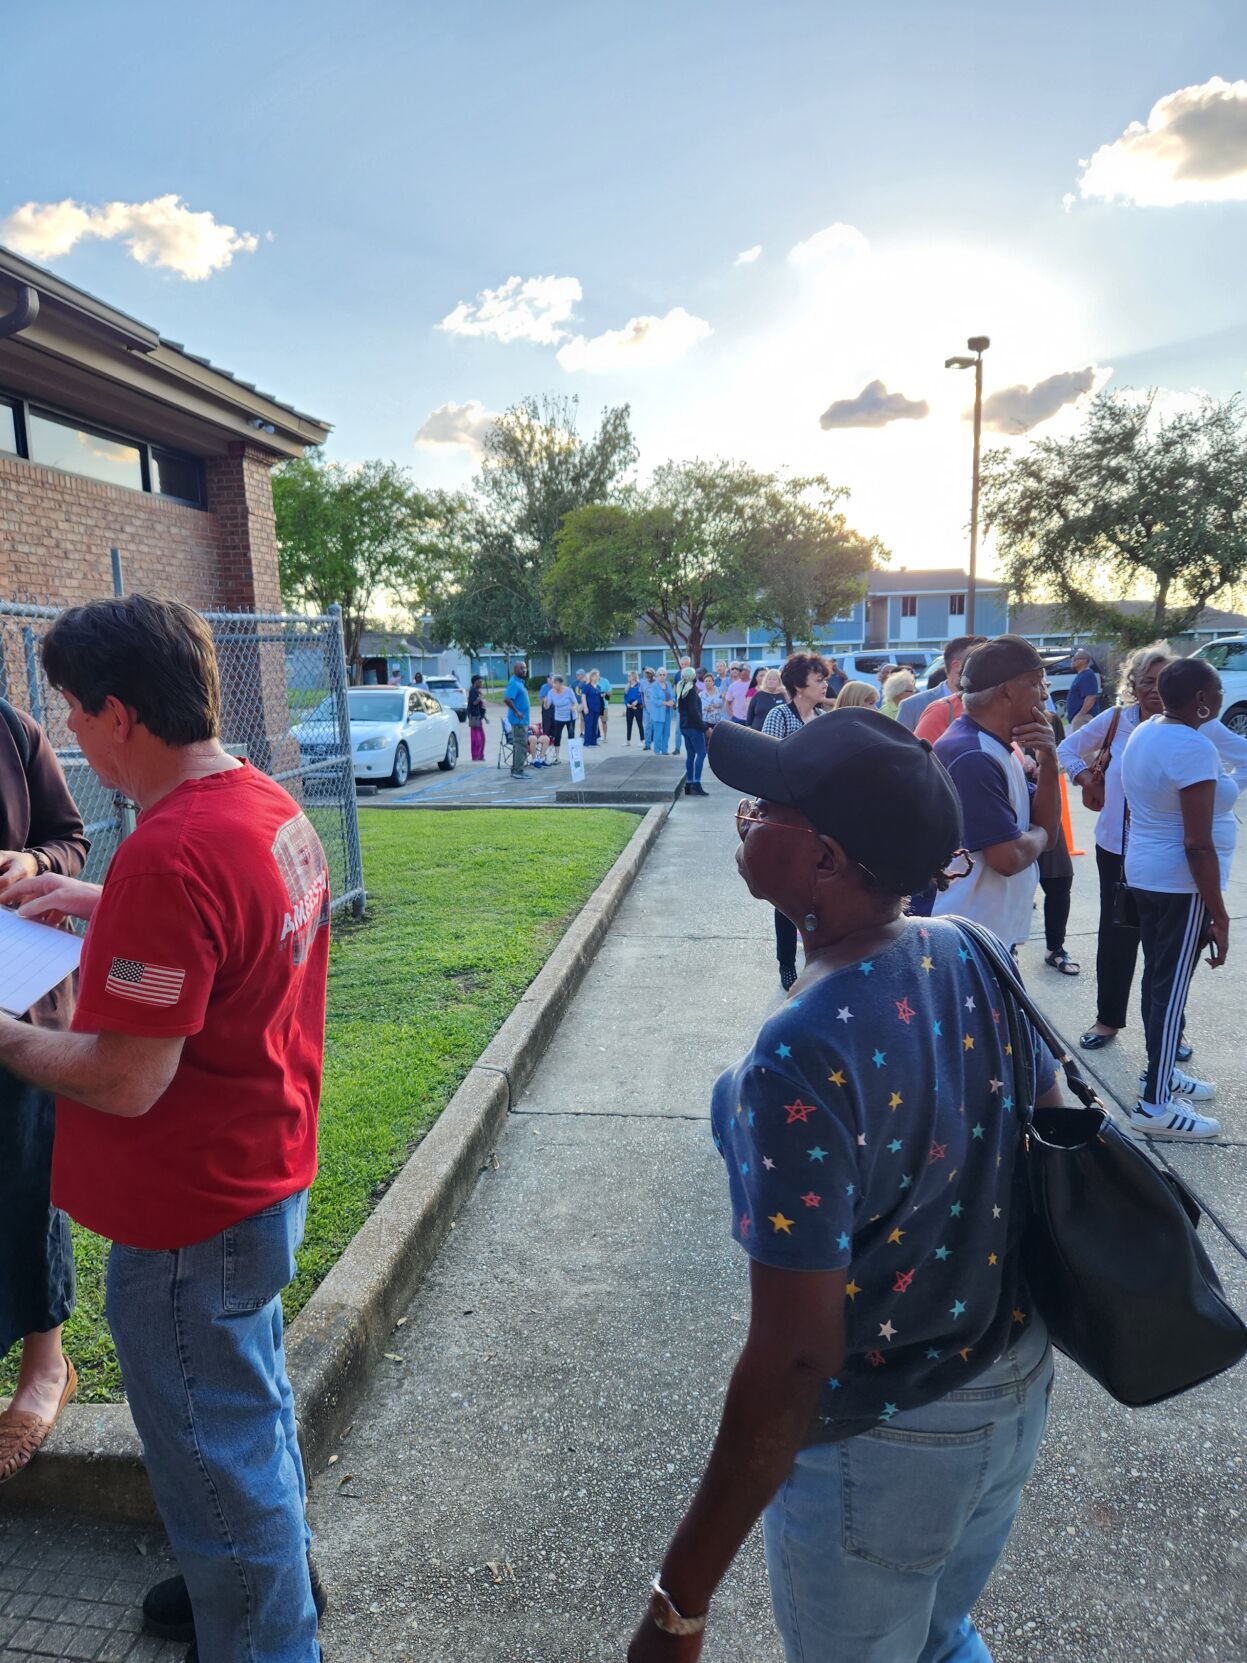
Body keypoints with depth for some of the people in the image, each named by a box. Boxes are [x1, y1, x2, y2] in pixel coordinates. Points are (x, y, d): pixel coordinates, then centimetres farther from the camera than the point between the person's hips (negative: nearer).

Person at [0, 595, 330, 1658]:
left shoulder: (168, 855, -30)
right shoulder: (271, 806, -1)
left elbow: (125, 1082, -27)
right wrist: (100, 904, 14)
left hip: (191, 1220, -9)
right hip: (267, 1179, 10)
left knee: (216, 1459, 14)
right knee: (252, 1402, 30)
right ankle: (277, 1576, 54)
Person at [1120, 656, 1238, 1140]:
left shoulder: (1144, 732, 5)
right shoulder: (1194, 747, -23)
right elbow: (1198, 844, -24)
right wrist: (1219, 915, -19)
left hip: (1143, 874, 9)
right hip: (1181, 884, -9)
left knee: (1157, 977, 19)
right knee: (1172, 987, -1)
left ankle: (1160, 1072, 34)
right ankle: (1155, 1105, 8)